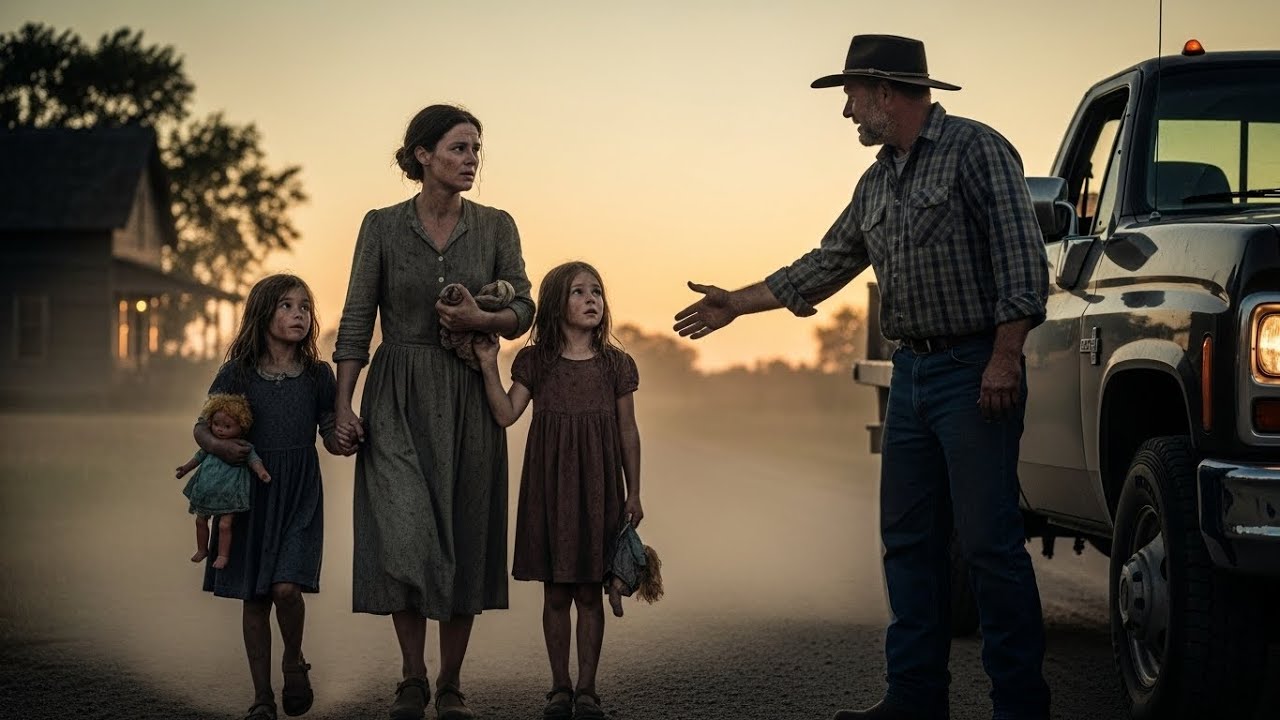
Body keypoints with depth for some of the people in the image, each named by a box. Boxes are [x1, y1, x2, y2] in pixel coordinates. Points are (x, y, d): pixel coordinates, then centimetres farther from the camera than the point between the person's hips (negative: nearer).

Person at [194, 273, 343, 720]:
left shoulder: (318, 375, 1)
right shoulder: (236, 373, -1)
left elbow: (332, 438, 4)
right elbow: (202, 427, 5)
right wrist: (218, 446, -17)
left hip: (299, 496, -1)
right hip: (249, 494, 1)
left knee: (285, 587, -16)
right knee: (254, 598, 6)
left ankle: (294, 662, 13)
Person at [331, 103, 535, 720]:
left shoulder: (495, 226, 4)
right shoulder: (382, 226, 0)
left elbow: (522, 312, 3)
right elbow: (356, 320, 0)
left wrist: (481, 320, -18)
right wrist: (343, 407, -5)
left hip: (468, 398, 2)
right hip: (397, 398, -2)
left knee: (464, 540, 3)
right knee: (404, 536, -10)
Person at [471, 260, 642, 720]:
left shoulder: (615, 365, 3)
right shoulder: (535, 362, 2)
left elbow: (628, 433, 6)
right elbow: (506, 415, -7)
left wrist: (633, 493, 5)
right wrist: (488, 366, -17)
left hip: (597, 490, 0)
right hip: (549, 488, 0)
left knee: (589, 592, 4)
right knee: (555, 593, 5)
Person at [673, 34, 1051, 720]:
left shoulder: (976, 150, -6)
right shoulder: (877, 182, 18)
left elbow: (1020, 257, -13)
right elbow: (826, 265, 26)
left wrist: (1005, 358, -20)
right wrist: (735, 304, 27)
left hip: (973, 372, -8)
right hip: (911, 374, 8)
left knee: (989, 540, -8)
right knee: (908, 541, 9)